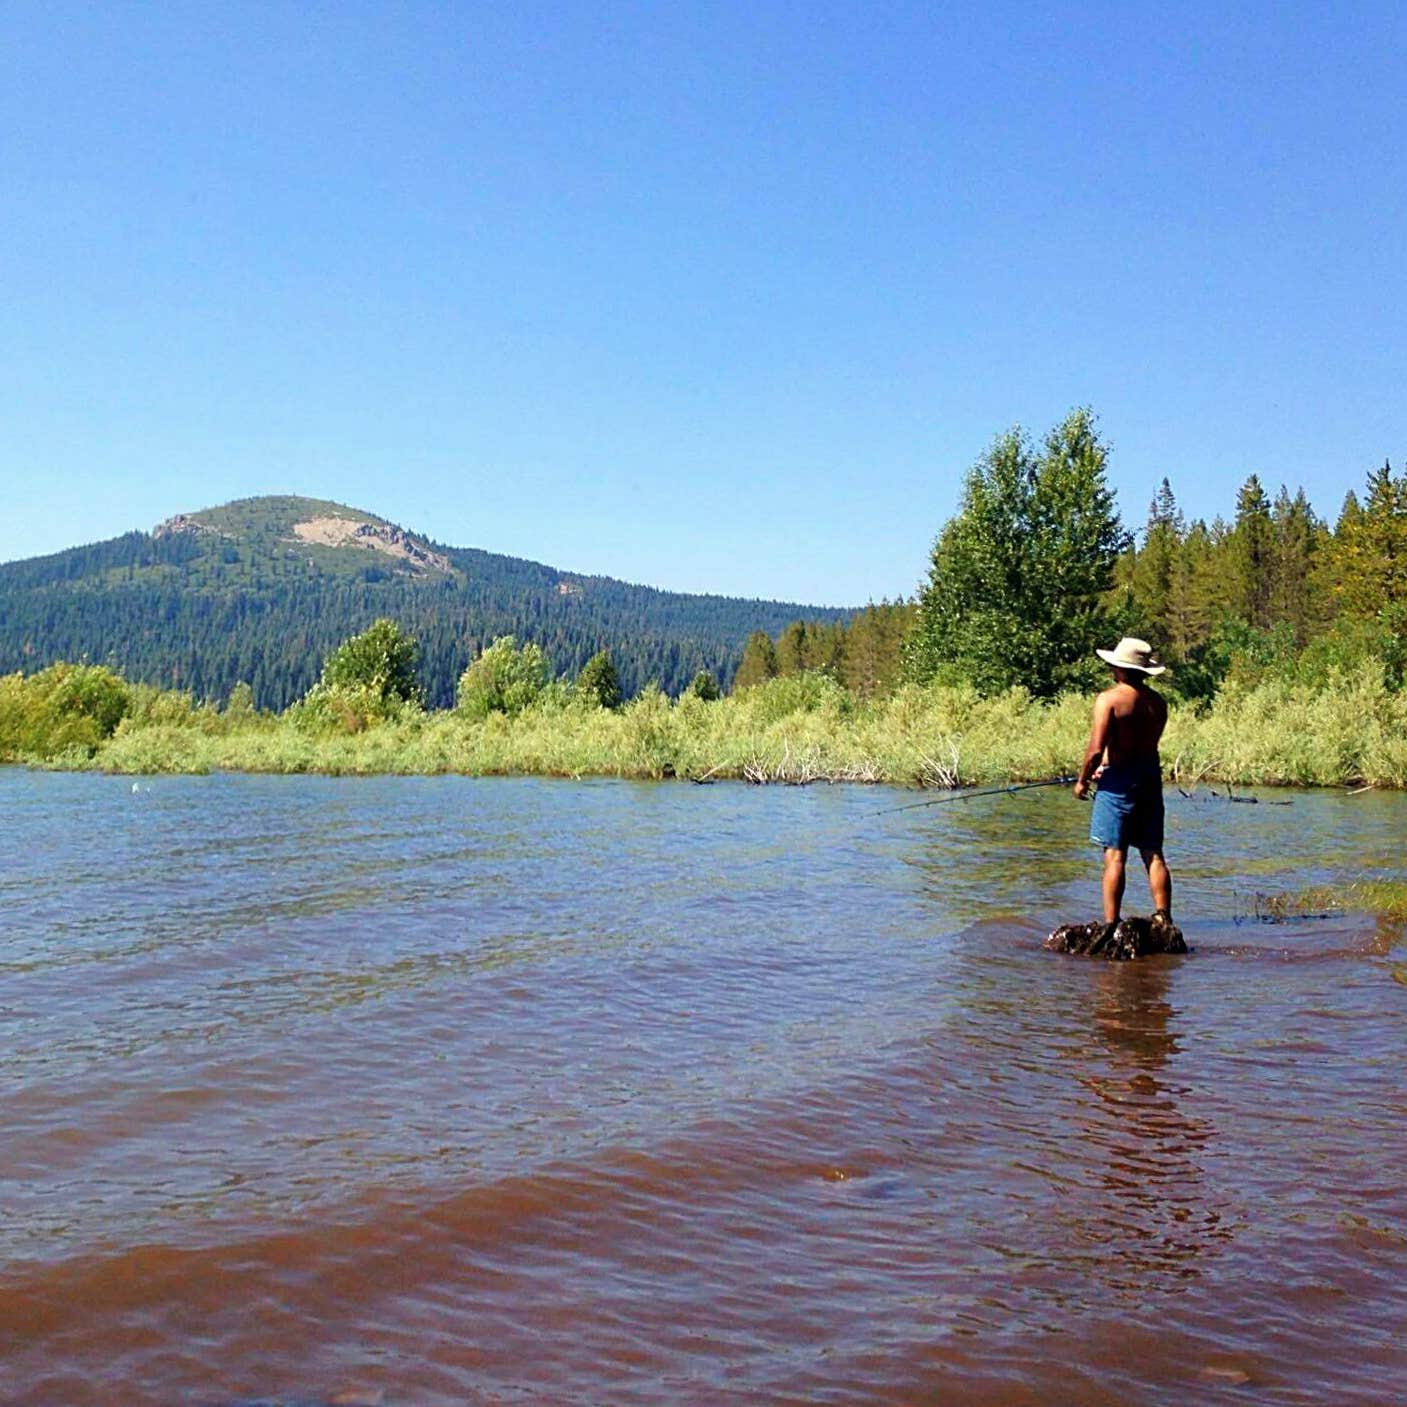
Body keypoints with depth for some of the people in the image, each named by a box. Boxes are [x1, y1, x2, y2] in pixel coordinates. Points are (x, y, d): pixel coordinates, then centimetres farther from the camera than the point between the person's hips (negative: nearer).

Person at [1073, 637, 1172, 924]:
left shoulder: (1109, 699, -12)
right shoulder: (1158, 702, 7)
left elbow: (1096, 749, -17)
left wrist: (1082, 780, -1)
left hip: (1119, 781, -6)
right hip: (1151, 778, 6)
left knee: (1115, 856, -3)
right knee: (1154, 854, 11)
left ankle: (1111, 925, -2)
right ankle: (1164, 919, 10)